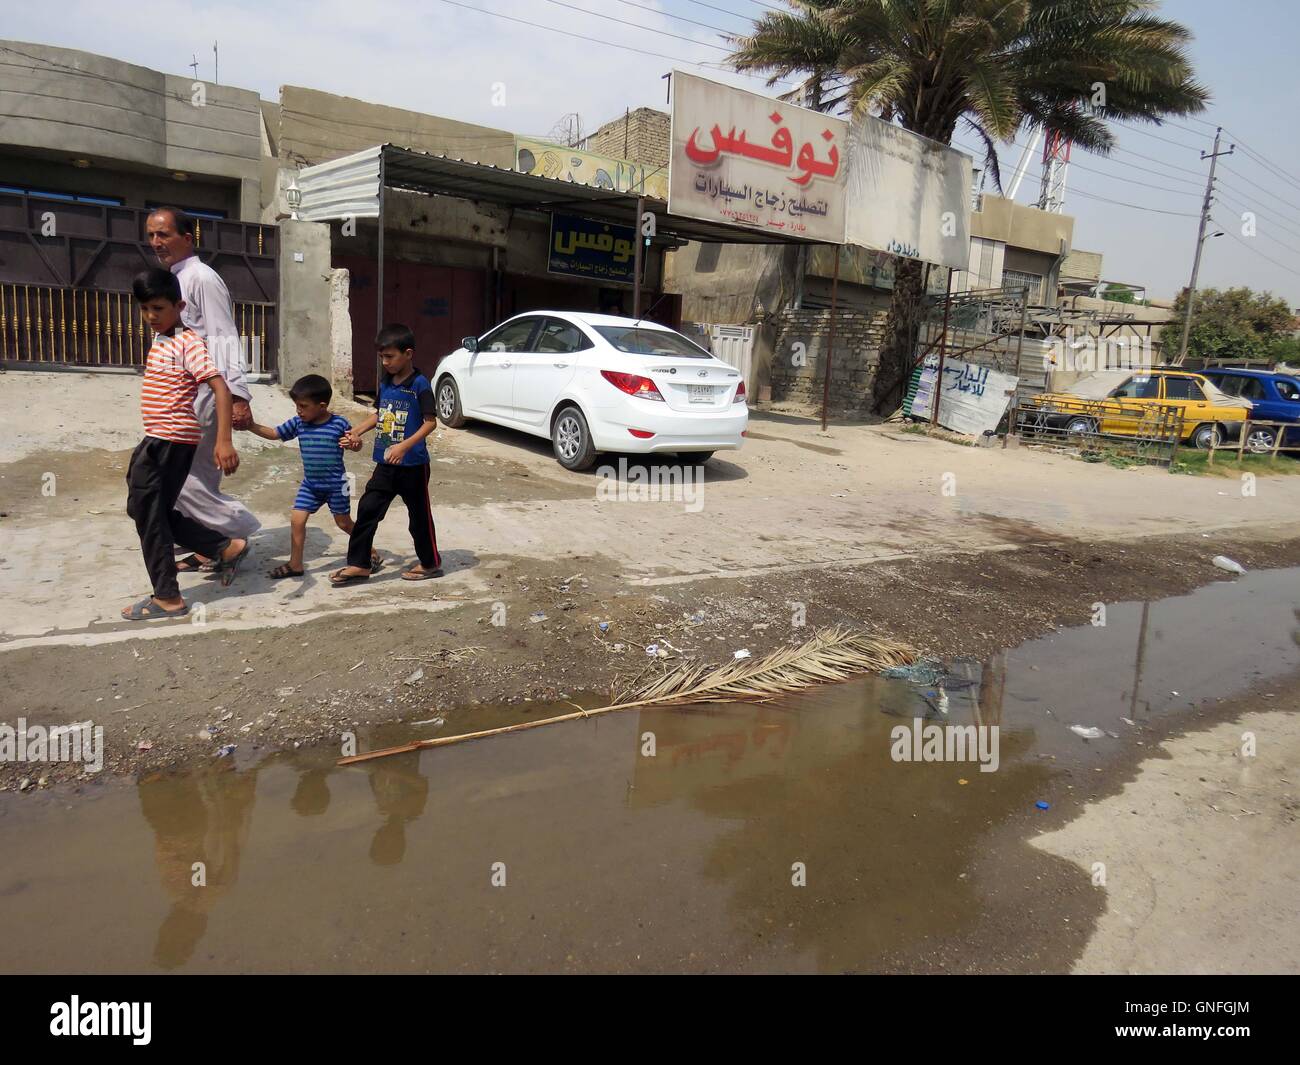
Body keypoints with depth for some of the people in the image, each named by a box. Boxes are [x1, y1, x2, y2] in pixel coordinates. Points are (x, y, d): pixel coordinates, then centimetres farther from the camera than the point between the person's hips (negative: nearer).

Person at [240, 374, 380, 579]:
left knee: (344, 523, 8)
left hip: (335, 484, -4)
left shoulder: (339, 424, -15)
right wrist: (251, 426, -7)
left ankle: (370, 550, 29)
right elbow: (274, 434, 6)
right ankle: (295, 564, 11)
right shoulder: (298, 423, -3)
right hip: (310, 484, 5)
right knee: (296, 520, -2)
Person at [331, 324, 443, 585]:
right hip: (385, 463, 6)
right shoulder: (385, 381, 7)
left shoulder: (419, 384, -13)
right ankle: (358, 564, 11)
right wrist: (356, 432, 9)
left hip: (413, 464, -6)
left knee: (419, 514, 7)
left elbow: (430, 422, -18)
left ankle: (430, 563, 24)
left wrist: (404, 446, -28)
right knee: (367, 509, 3)